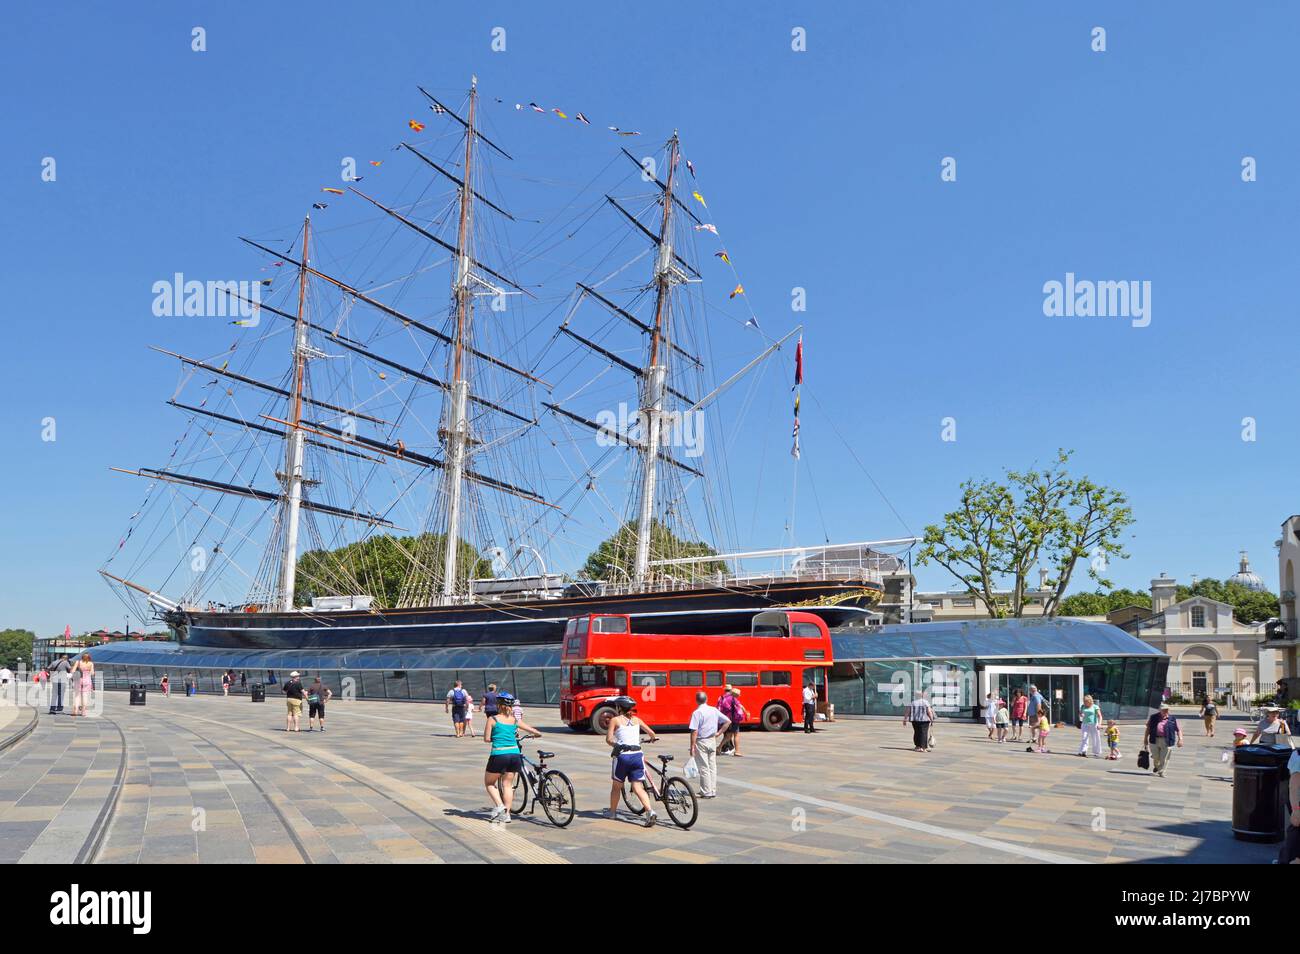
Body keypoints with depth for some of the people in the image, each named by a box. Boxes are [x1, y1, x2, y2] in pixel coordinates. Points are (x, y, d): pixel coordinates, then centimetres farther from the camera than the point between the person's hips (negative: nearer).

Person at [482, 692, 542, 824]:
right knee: (508, 784, 14)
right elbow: (536, 733, 10)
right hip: (515, 754, 4)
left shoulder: (492, 719, -2)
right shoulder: (515, 720, 8)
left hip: (499, 755, -4)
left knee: (489, 783, 16)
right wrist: (536, 735, 33)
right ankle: (506, 814, 9)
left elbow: (486, 739, -3)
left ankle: (499, 806, -2)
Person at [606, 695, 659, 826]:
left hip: (622, 756, -3)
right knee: (638, 788, 1)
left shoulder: (615, 720, 2)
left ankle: (612, 812, 32)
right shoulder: (636, 719, 13)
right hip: (637, 755, 3)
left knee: (616, 786, 18)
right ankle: (650, 811, -18)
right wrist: (653, 739, 37)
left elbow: (608, 739, -7)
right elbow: (652, 733, 14)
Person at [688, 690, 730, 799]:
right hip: (712, 741, 6)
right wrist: (718, 733, 9)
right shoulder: (714, 710, 4)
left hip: (701, 742, -6)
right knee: (712, 767, 12)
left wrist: (692, 747, -14)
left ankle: (706, 792, 3)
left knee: (704, 768, 1)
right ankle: (713, 791, 17)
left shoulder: (697, 712, -14)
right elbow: (728, 721, 7)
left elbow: (694, 731, -18)